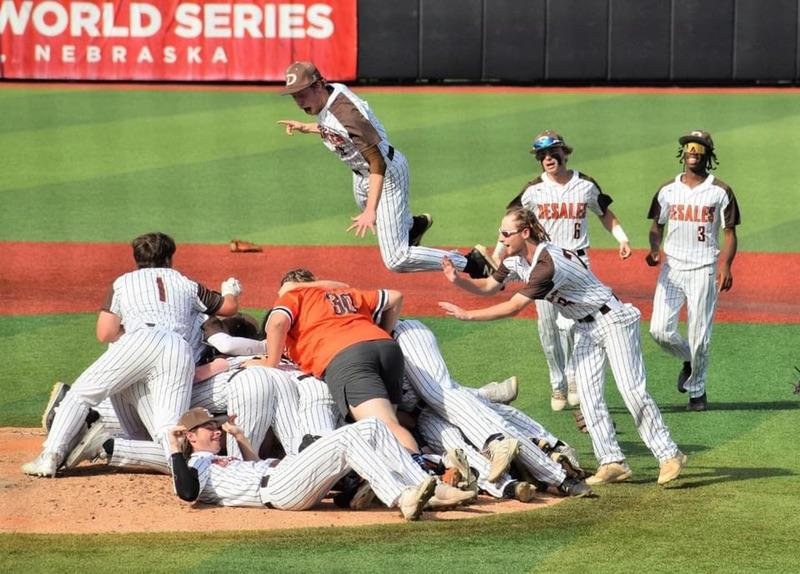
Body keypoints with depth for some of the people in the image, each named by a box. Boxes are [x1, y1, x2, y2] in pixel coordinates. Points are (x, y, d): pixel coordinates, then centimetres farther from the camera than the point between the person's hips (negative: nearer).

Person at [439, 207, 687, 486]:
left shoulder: (548, 264, -32)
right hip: (585, 329, 9)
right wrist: (458, 280, -12)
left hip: (612, 322, -9)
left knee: (633, 391, -11)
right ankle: (612, 463, -4)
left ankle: (669, 455, -5)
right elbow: (488, 287, 7)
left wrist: (466, 314, -28)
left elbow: (512, 308, -32)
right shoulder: (516, 259, -3)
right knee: (588, 397, -3)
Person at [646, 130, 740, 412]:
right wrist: (654, 249, -7)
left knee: (699, 336, -4)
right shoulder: (668, 190, 9)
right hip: (672, 268, 3)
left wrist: (725, 266, -14)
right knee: (660, 330, -8)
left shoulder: (720, 192, 1)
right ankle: (688, 360, 24)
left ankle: (697, 390, 15)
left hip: (704, 270, -3)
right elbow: (656, 226, 14)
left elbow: (730, 233, 1)